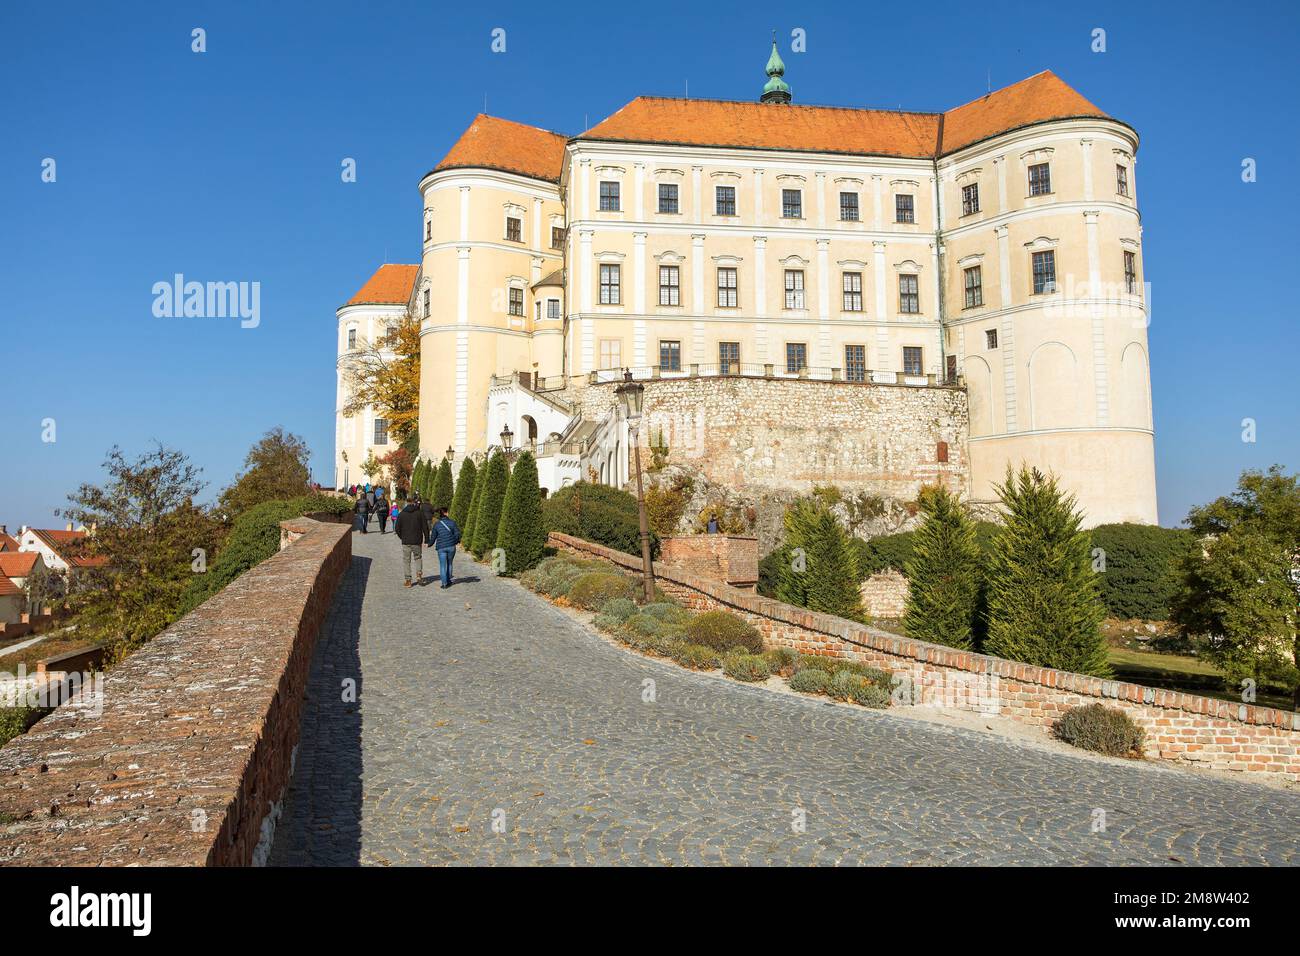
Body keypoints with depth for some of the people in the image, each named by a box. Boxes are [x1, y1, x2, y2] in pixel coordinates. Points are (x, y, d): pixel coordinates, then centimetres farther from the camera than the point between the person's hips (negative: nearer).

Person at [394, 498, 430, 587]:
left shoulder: (401, 514, 0)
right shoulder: (420, 513, -1)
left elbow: (397, 529, -1)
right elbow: (425, 527, -4)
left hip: (406, 542, 0)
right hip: (417, 542, 0)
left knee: (406, 561, 8)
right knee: (418, 558, 21)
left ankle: (408, 581, 7)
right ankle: (419, 575, 4)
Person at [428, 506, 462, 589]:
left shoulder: (436, 524, -1)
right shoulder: (452, 522, -3)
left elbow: (433, 537, 3)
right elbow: (457, 534, -3)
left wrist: (430, 544, 22)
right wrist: (457, 541, 18)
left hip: (441, 548, -1)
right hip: (451, 546, 1)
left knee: (442, 565, 5)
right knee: (449, 563, 19)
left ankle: (444, 583, 0)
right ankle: (448, 581, 24)